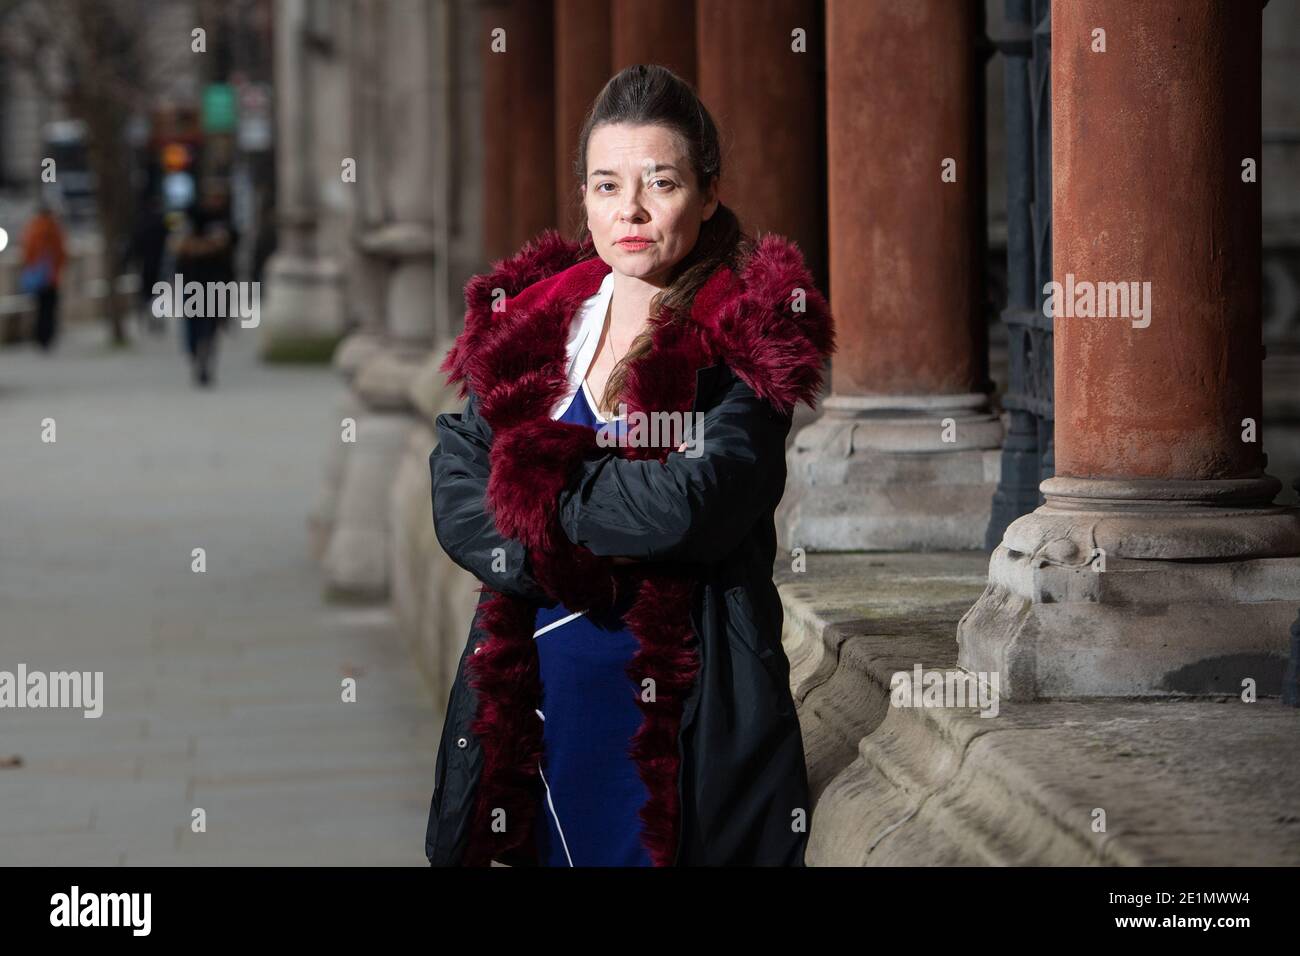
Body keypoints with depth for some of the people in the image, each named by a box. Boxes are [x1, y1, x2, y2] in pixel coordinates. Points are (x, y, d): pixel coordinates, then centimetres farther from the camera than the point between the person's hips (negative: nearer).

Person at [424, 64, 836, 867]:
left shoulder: (745, 338, -7)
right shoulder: (524, 324, 7)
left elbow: (696, 503, -21)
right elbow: (454, 496, 1)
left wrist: (541, 481, -9)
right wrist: (564, 567, -15)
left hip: (686, 705, -4)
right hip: (535, 702, 4)